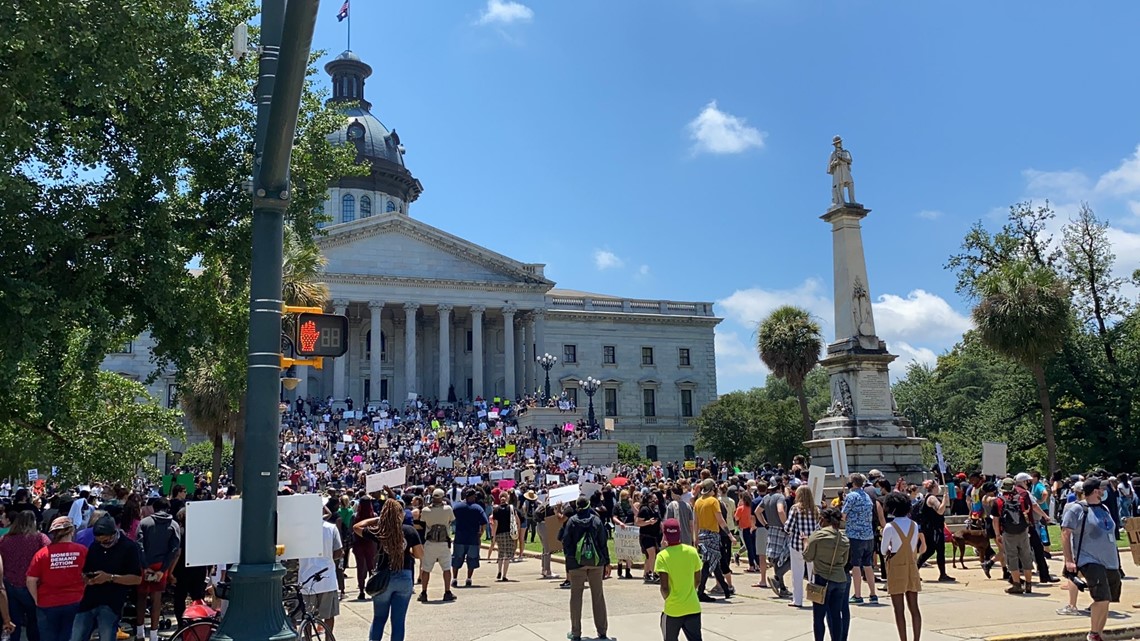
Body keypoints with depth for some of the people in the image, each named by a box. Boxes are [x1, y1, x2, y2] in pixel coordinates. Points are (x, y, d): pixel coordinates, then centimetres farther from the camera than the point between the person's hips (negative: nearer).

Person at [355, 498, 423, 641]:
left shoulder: (378, 532, -7)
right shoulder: (410, 531, -6)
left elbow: (356, 527, 9)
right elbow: (420, 555, -1)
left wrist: (376, 519, 9)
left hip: (384, 578, 0)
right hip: (405, 577, 0)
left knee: (379, 618, 16)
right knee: (398, 620, 7)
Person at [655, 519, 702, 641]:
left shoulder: (663, 556, -14)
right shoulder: (692, 551, -2)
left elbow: (664, 587, -16)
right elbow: (698, 580, 6)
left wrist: (667, 598, 4)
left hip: (673, 609, -3)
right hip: (693, 607, 3)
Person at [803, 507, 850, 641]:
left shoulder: (817, 535, -12)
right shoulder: (845, 538, 3)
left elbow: (807, 557, -4)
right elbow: (844, 561, 13)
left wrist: (806, 543, 12)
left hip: (822, 579, -4)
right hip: (841, 579, 5)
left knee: (819, 615, 4)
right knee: (836, 615, 10)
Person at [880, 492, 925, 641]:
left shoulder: (890, 527, -14)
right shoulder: (915, 525, 1)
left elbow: (884, 551, -6)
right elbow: (917, 548, 8)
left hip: (896, 569, -5)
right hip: (912, 568, 5)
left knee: (899, 609, 2)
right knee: (914, 607, 9)